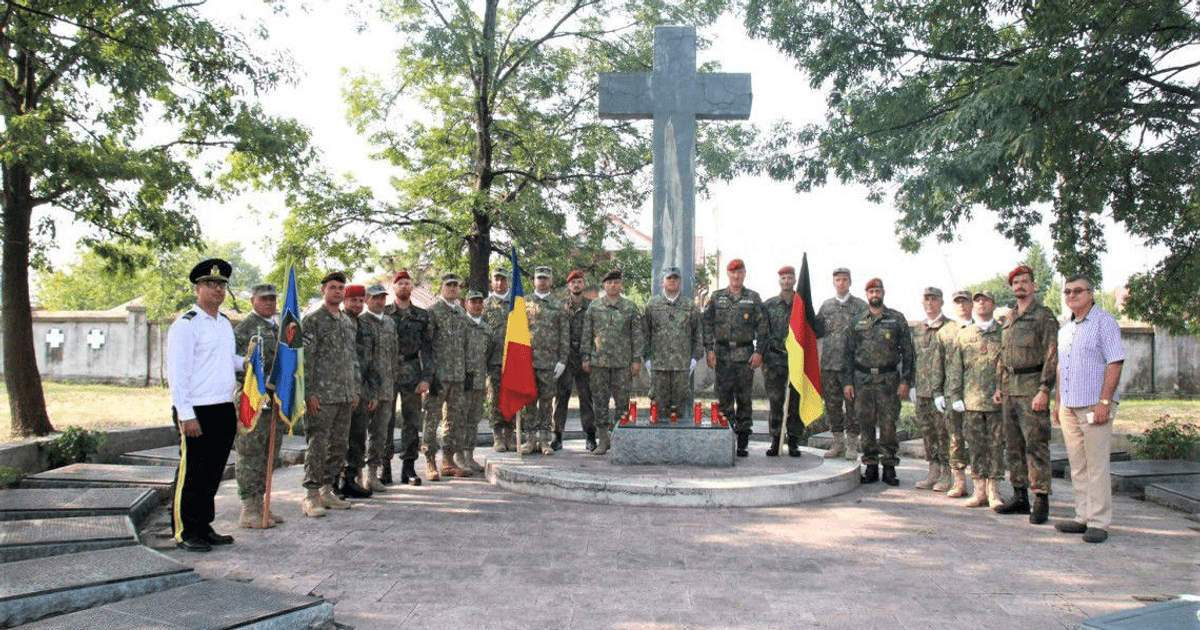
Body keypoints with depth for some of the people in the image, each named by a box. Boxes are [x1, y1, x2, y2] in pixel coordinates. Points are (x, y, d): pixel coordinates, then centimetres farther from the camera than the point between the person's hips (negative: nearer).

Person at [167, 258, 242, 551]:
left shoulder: (225, 323, 16)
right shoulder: (186, 324, -9)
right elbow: (177, 372, -13)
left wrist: (248, 361, 7)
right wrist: (186, 415, -18)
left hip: (225, 409, 8)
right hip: (197, 411, -8)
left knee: (213, 473, 14)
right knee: (191, 474, 0)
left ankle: (204, 527, 24)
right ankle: (185, 533, 11)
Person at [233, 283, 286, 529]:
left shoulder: (278, 328, 17)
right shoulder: (244, 327, -7)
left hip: (276, 402, 8)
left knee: (269, 458, 13)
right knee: (250, 457, -3)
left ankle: (259, 505, 22)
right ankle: (248, 511, 3)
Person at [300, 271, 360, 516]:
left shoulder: (349, 322, 16)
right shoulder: (312, 320, -5)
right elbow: (306, 358, -10)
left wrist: (355, 390, 15)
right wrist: (310, 393, -15)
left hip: (345, 396, 7)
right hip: (322, 395, -7)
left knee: (339, 445, 10)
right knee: (317, 445, -4)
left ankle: (327, 491, 21)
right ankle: (311, 496, 3)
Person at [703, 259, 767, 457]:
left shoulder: (753, 298, 6)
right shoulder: (716, 297, 9)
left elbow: (762, 327, 4)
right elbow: (707, 324, 7)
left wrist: (759, 351, -5)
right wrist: (710, 349, -1)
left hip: (745, 355, -1)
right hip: (722, 354, 1)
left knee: (744, 398, 1)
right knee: (724, 398, 3)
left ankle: (742, 442, 6)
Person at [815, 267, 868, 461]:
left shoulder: (860, 306, 3)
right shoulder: (826, 305, 14)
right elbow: (818, 332, 13)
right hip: (828, 364, 3)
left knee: (852, 405, 0)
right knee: (832, 405, 8)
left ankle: (852, 445, 10)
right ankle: (838, 443, 19)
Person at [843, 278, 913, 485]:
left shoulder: (897, 319, 4)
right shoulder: (857, 322, 10)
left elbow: (907, 351, 2)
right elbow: (849, 353, 12)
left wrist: (906, 381, -6)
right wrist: (848, 382, 4)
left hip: (889, 379, -2)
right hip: (863, 380, 2)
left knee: (888, 425, -1)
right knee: (866, 425, 4)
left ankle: (889, 467, 9)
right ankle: (870, 466, 13)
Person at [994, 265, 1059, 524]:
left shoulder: (1045, 317, -5)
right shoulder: (1009, 319, 18)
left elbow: (1052, 356, -11)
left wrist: (1044, 390, -18)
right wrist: (999, 387, 18)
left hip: (1032, 389, -8)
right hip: (1010, 390, 8)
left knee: (1036, 445, -8)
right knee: (1014, 445, 10)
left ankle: (1041, 501, -4)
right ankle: (1020, 497, 18)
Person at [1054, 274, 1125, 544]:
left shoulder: (1104, 322, -6)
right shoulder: (1065, 328, 17)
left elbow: (1115, 363, -12)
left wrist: (1104, 402, -18)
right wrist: (1058, 402, 17)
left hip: (1094, 405, -7)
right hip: (1069, 407, 7)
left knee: (1097, 465, -5)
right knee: (1077, 466, 11)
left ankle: (1099, 522, 1)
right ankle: (1083, 517, 18)